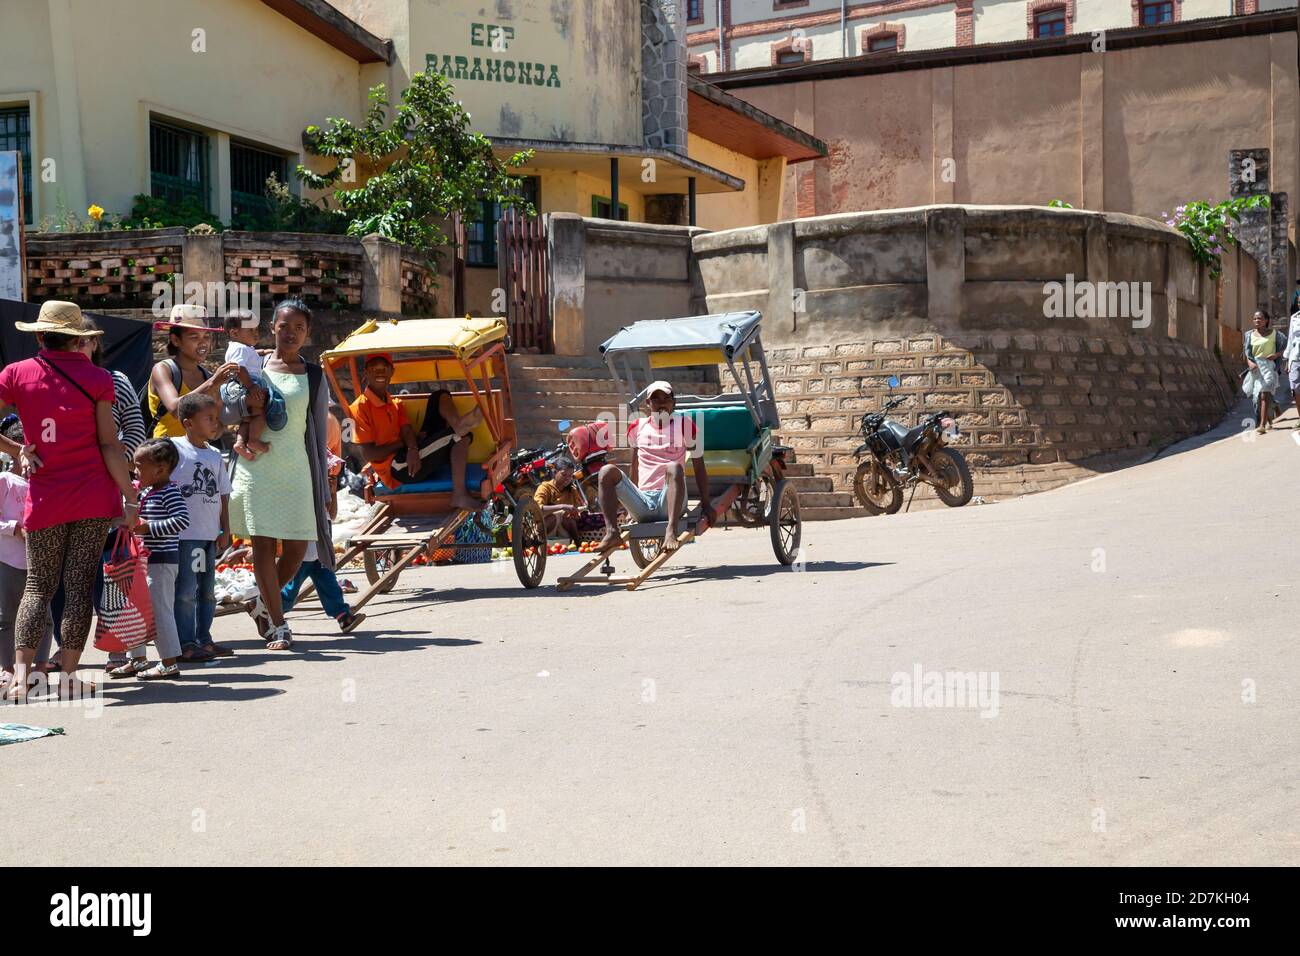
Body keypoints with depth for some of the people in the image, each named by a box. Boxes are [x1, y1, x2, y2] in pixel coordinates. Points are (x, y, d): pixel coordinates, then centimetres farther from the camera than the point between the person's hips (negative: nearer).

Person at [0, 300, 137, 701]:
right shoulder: (97, 379, -3)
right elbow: (109, 445, -5)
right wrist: (131, 496, -1)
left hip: (44, 498, 1)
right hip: (94, 496, -1)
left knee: (38, 586, 10)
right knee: (80, 586, 3)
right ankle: (68, 676, 1)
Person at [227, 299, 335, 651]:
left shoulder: (313, 377, 9)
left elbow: (320, 435, 11)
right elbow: (228, 416, 10)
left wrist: (325, 486, 9)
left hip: (297, 469, 1)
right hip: (257, 467, -1)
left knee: (297, 548, 1)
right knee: (263, 544, -5)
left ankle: (263, 603, 27)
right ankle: (277, 625, 2)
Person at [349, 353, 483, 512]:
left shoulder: (396, 403, 17)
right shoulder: (359, 408, -6)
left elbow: (407, 432, 1)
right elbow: (368, 454, -12)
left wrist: (413, 449, -22)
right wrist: (404, 442, -5)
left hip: (414, 460, 7)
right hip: (396, 469, -7)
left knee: (440, 397, -7)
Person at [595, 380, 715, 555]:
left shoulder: (684, 424, 4)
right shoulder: (637, 427, 13)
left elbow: (699, 467, 5)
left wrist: (706, 505, 0)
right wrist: (630, 503, 24)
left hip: (670, 502, -3)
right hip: (642, 504, 3)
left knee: (674, 467, -33)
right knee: (607, 471, -18)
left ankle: (671, 532, -46)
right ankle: (612, 533, -31)